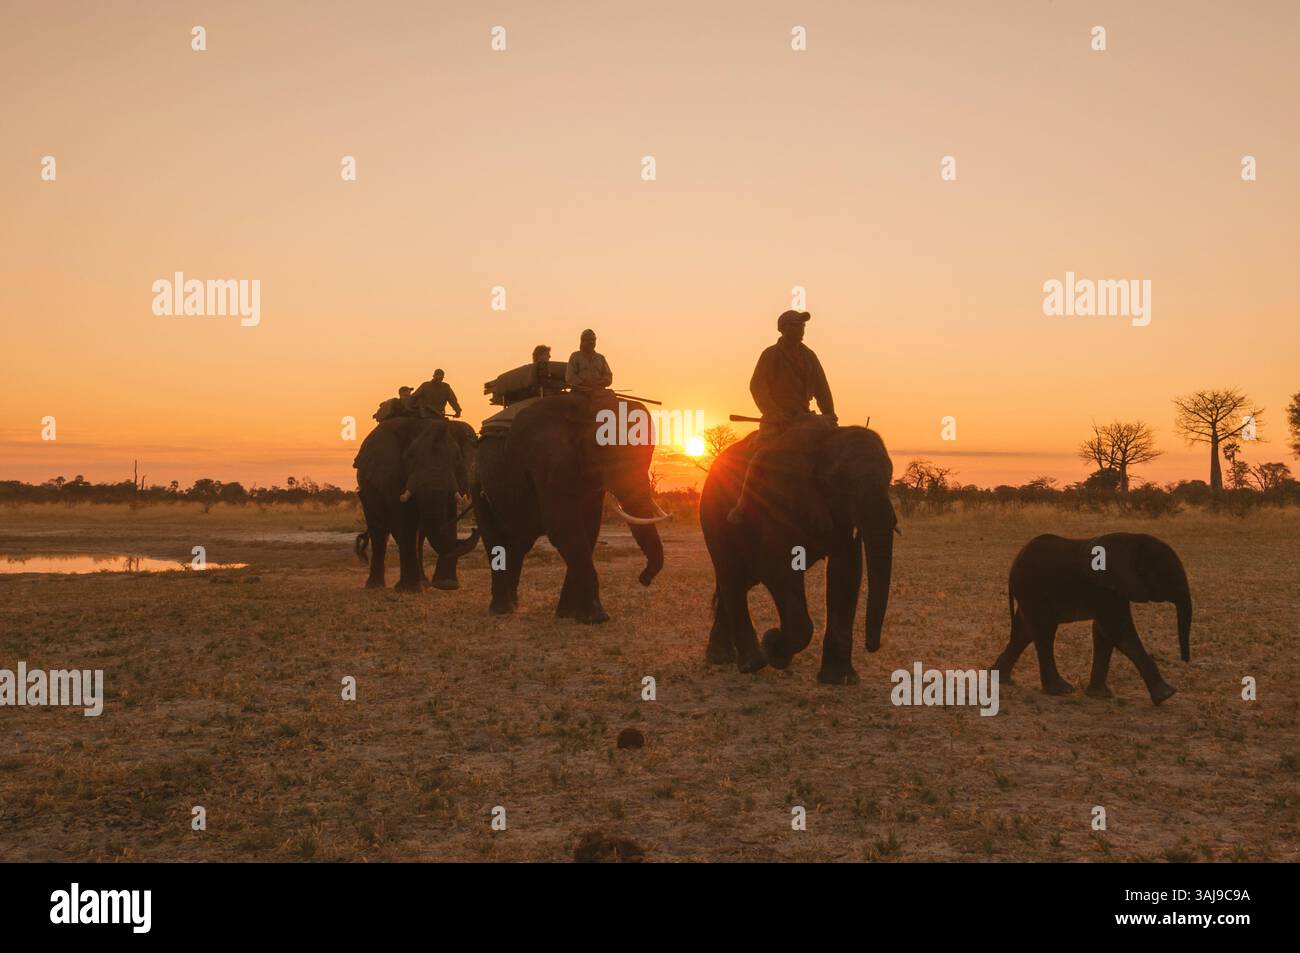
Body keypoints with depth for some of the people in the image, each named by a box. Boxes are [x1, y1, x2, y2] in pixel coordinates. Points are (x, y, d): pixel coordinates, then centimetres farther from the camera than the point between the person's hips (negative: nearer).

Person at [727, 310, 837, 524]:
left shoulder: (809, 356, 13)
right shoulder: (771, 355, -3)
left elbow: (821, 387, 13)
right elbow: (757, 386, -11)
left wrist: (829, 414, 0)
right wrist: (774, 414, -22)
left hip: (802, 417, 6)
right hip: (776, 418, -6)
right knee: (761, 454, -25)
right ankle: (740, 508, -21)